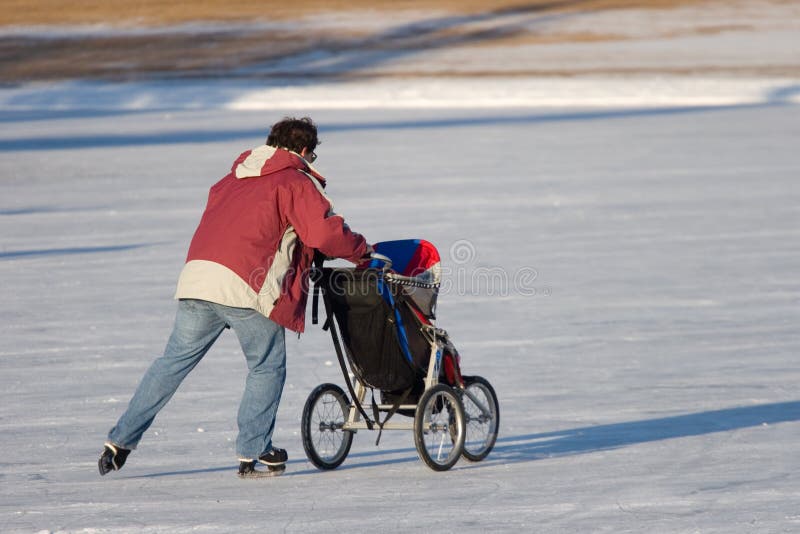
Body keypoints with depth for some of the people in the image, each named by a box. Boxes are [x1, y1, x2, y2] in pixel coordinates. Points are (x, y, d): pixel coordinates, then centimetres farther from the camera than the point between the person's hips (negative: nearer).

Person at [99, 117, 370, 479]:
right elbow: (326, 233, -5)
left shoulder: (234, 178, 27)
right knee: (267, 367, 10)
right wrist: (362, 250, 11)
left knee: (174, 360, 14)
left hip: (197, 274, 6)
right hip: (245, 286, -6)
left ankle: (121, 440, 13)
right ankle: (253, 454, 8)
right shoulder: (296, 182, 6)